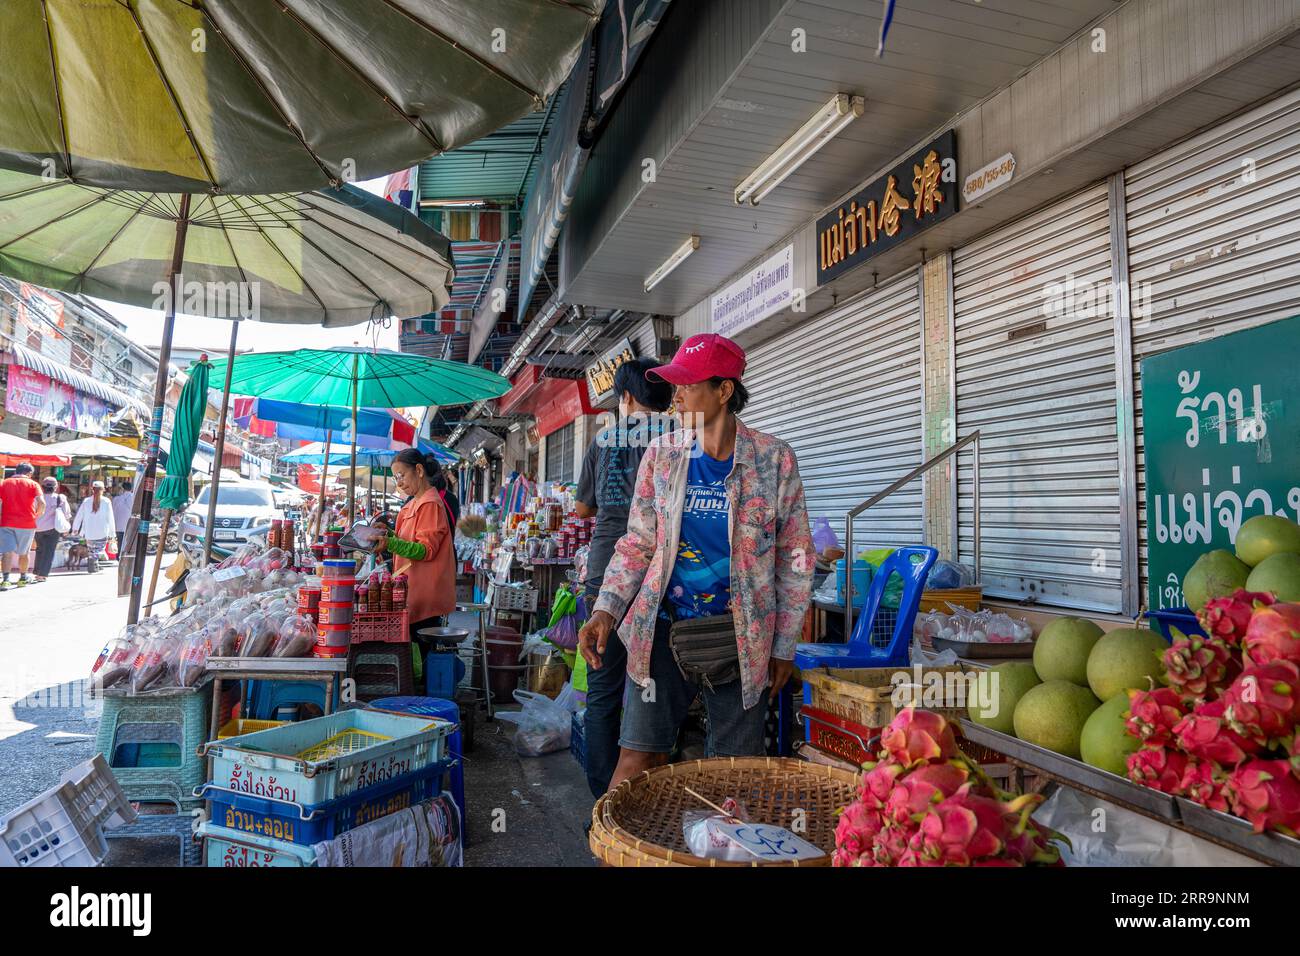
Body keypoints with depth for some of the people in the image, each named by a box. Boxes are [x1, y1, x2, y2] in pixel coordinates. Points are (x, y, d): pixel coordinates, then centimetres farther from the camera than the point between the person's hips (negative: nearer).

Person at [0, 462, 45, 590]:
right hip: (27, 523, -1)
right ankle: (23, 578, 28)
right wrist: (37, 515, 3)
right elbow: (41, 503, -14)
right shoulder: (33, 484, 0)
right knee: (23, 552, 15)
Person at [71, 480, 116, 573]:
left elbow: (79, 516, 5)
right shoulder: (106, 502, -6)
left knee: (91, 551, 17)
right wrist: (112, 532, 2)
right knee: (99, 550, 5)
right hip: (102, 533, -2)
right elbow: (110, 518, -3)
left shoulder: (86, 501, -1)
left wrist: (75, 528, 17)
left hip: (89, 532, 2)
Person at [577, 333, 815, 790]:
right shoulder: (660, 454, 1)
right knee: (636, 760, 1)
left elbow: (795, 557, 2)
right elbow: (637, 543, 6)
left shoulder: (774, 459, -4)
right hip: (664, 631, 1)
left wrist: (784, 644, 2)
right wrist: (606, 610, -8)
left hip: (741, 638, -1)